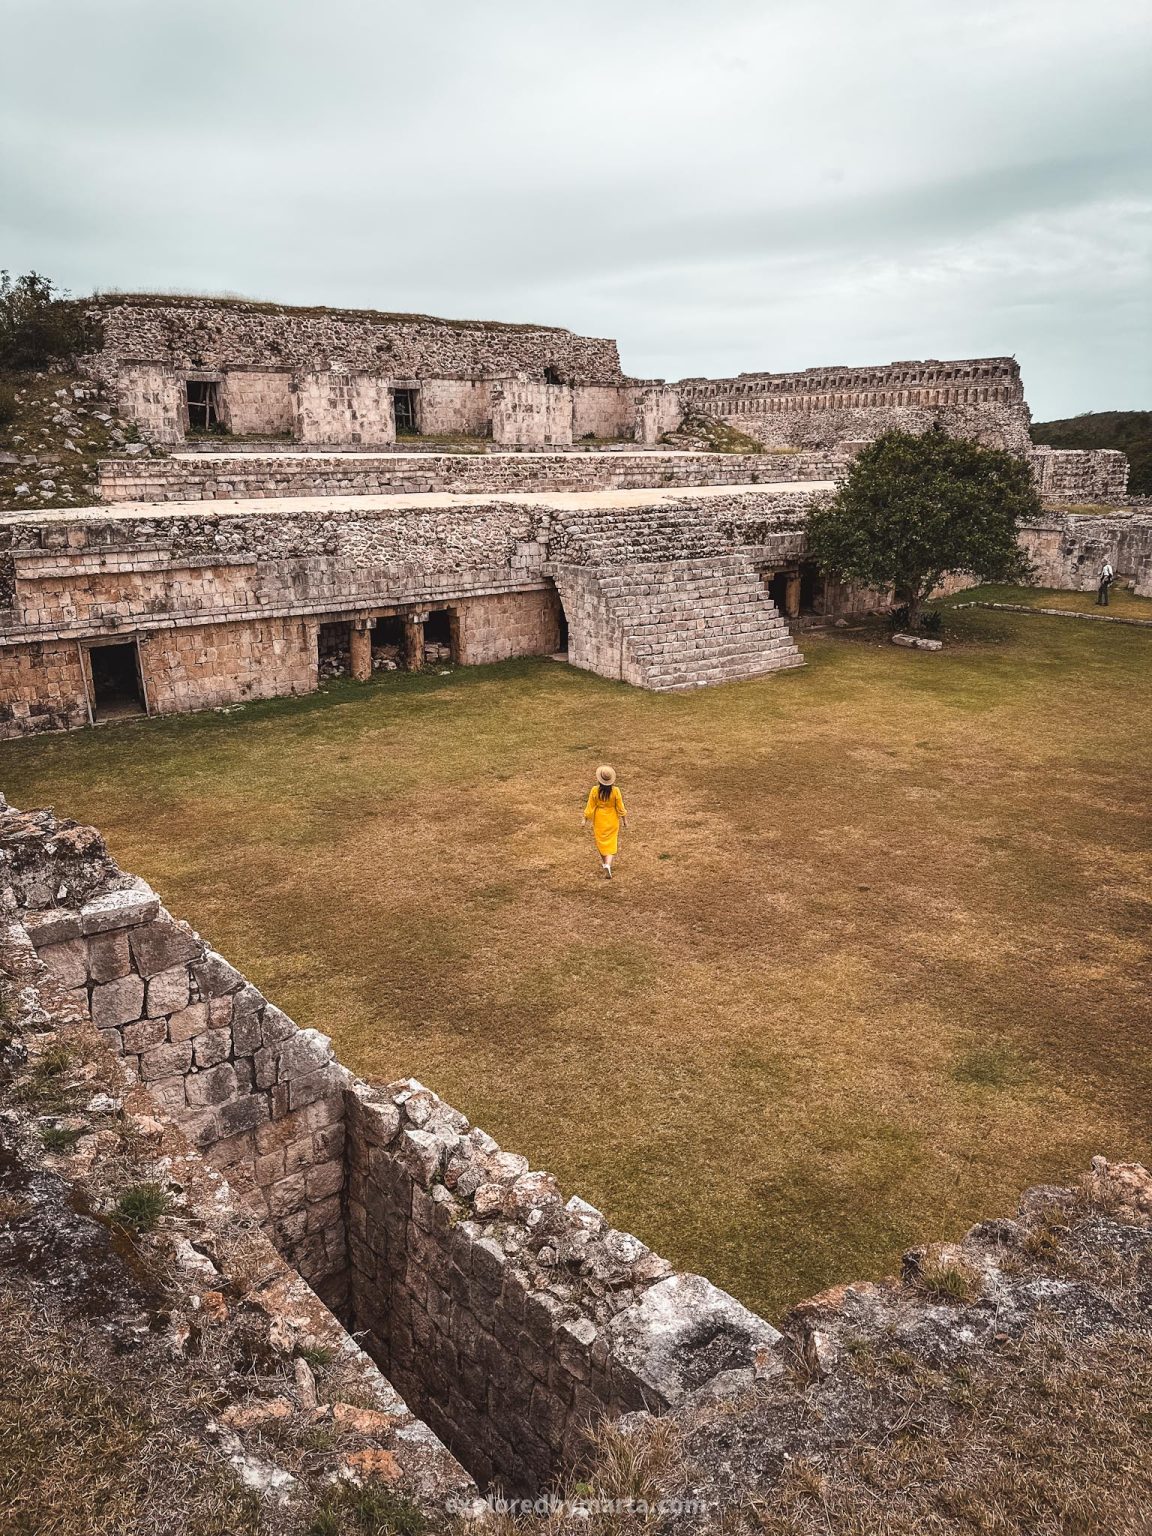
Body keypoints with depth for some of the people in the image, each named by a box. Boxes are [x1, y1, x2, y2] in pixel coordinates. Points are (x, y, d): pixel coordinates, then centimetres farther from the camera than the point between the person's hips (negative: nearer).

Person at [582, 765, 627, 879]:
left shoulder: (595, 790, -16)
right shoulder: (615, 791, -16)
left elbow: (590, 806, -9)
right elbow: (620, 807, -7)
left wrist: (586, 819, 4)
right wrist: (624, 819, 7)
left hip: (599, 820, 0)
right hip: (612, 820, 0)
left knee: (601, 841, 20)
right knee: (611, 843, 5)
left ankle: (605, 863, 35)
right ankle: (608, 864, -15)